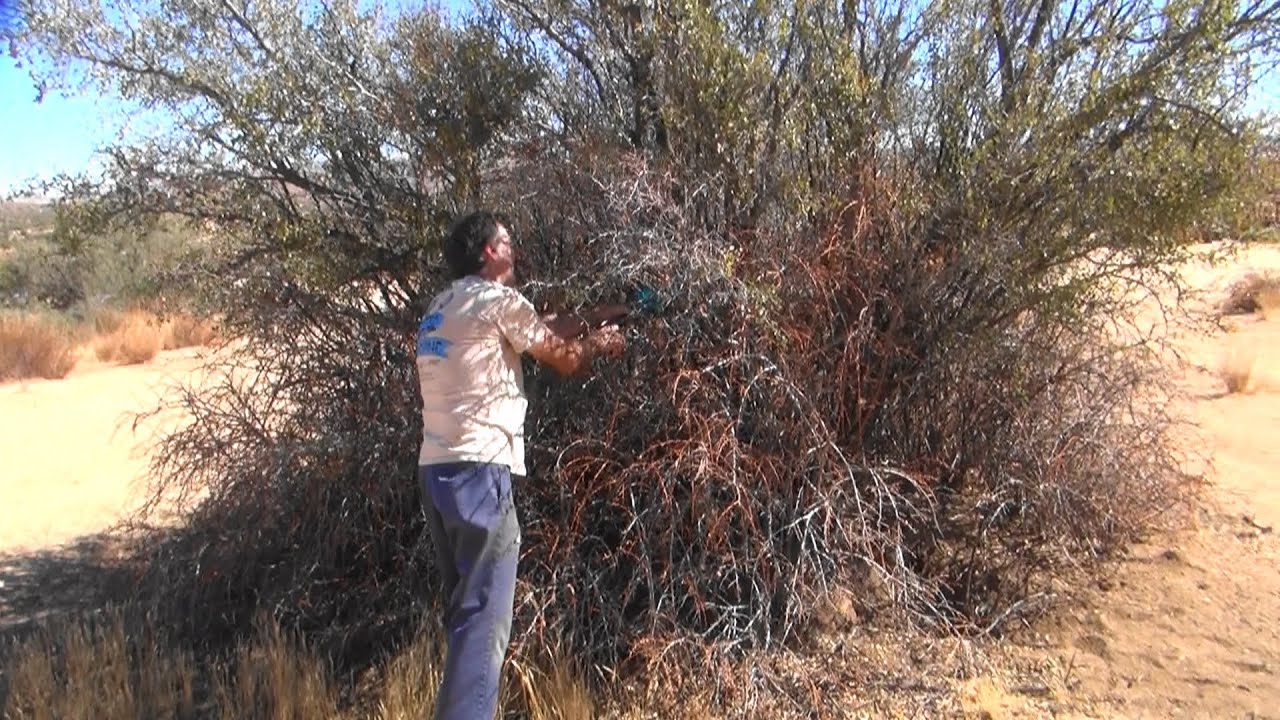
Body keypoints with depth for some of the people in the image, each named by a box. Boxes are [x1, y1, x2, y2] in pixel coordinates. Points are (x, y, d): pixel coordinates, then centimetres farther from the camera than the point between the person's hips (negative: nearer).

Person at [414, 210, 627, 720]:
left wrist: (593, 316, 30)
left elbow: (541, 330, 25)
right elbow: (563, 359, 4)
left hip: (436, 471, 9)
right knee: (483, 617, -6)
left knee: (464, 610, 17)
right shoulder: (498, 300, -6)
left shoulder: (443, 307, 20)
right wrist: (599, 342, 23)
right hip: (478, 472, -9)